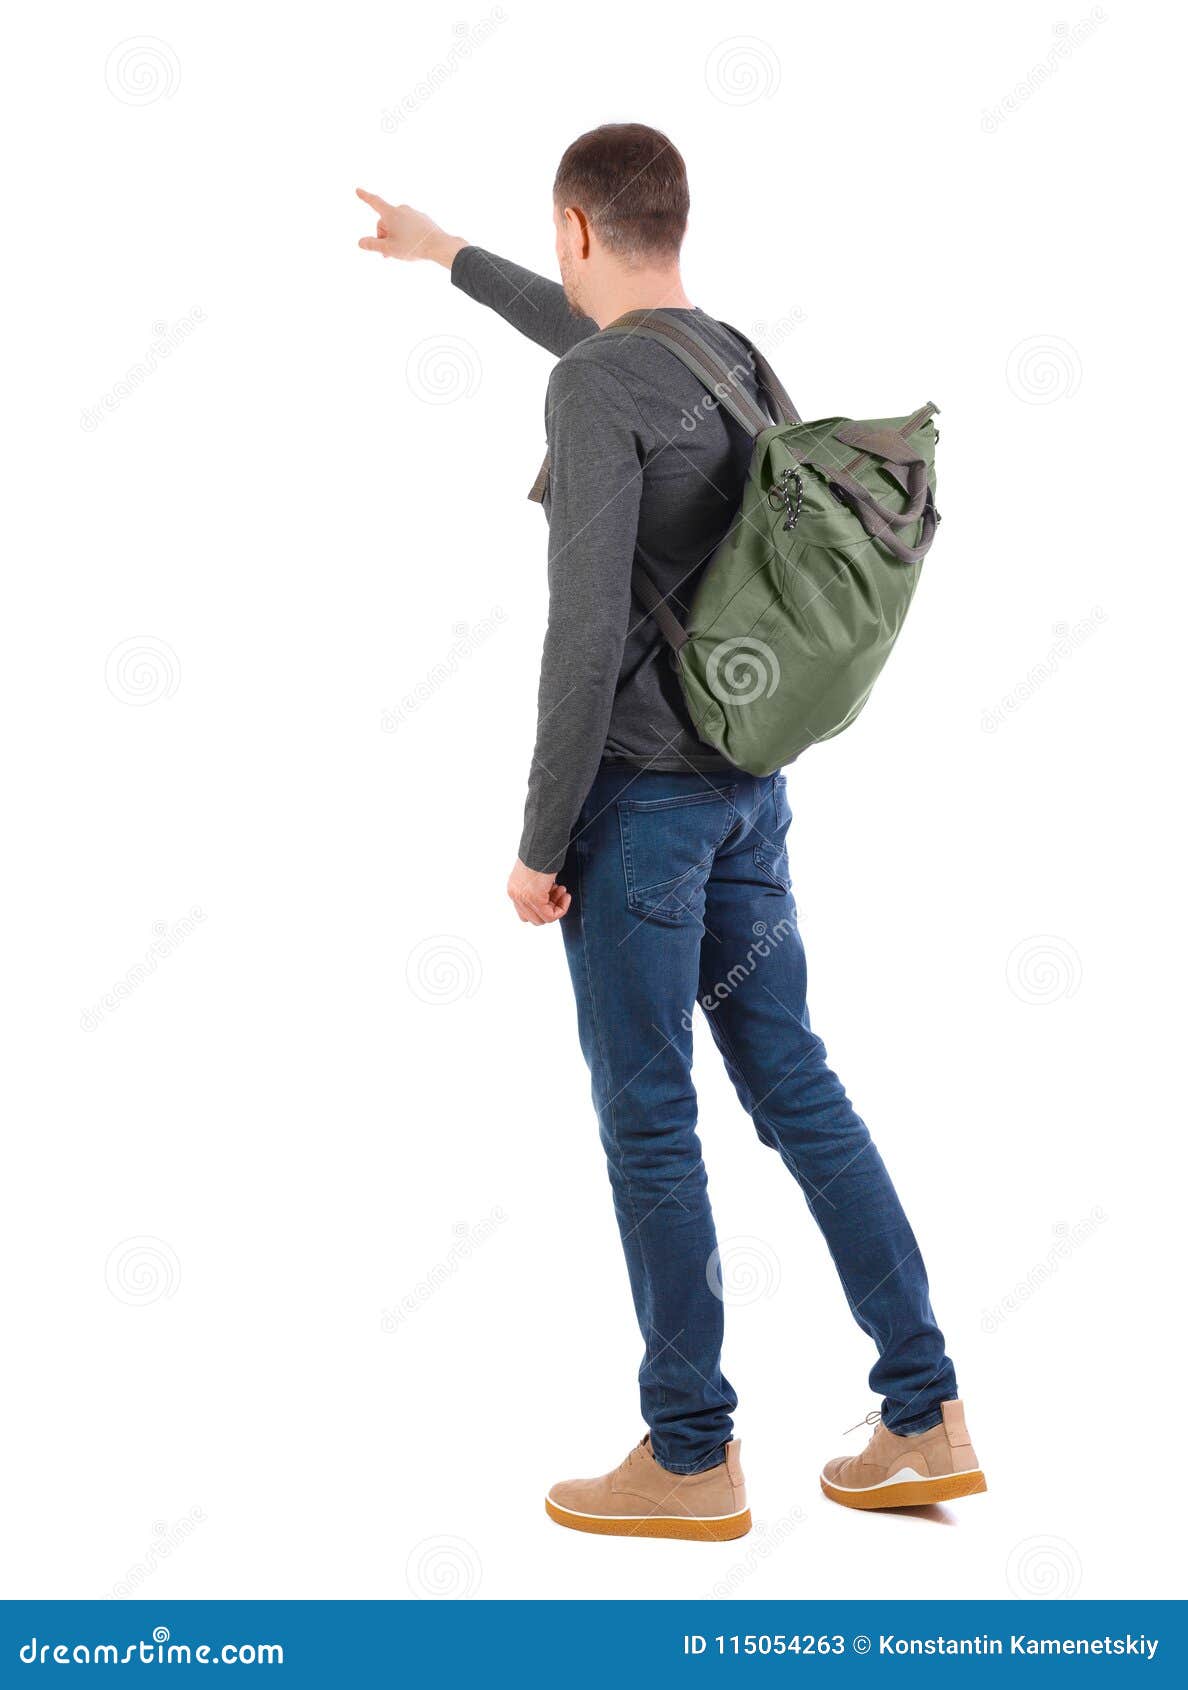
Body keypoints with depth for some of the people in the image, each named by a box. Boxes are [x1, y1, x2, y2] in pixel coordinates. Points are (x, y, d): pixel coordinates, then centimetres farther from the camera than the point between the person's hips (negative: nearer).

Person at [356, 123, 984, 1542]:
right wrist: (450, 257, 44)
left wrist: (539, 839, -13)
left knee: (647, 1123, 1)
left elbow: (588, 633, -21)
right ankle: (926, 1416, 11)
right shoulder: (740, 366, 12)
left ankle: (693, 1452, 11)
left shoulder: (595, 400, -15)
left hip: (636, 800, -8)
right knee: (797, 1091, 10)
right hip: (749, 789, 8)